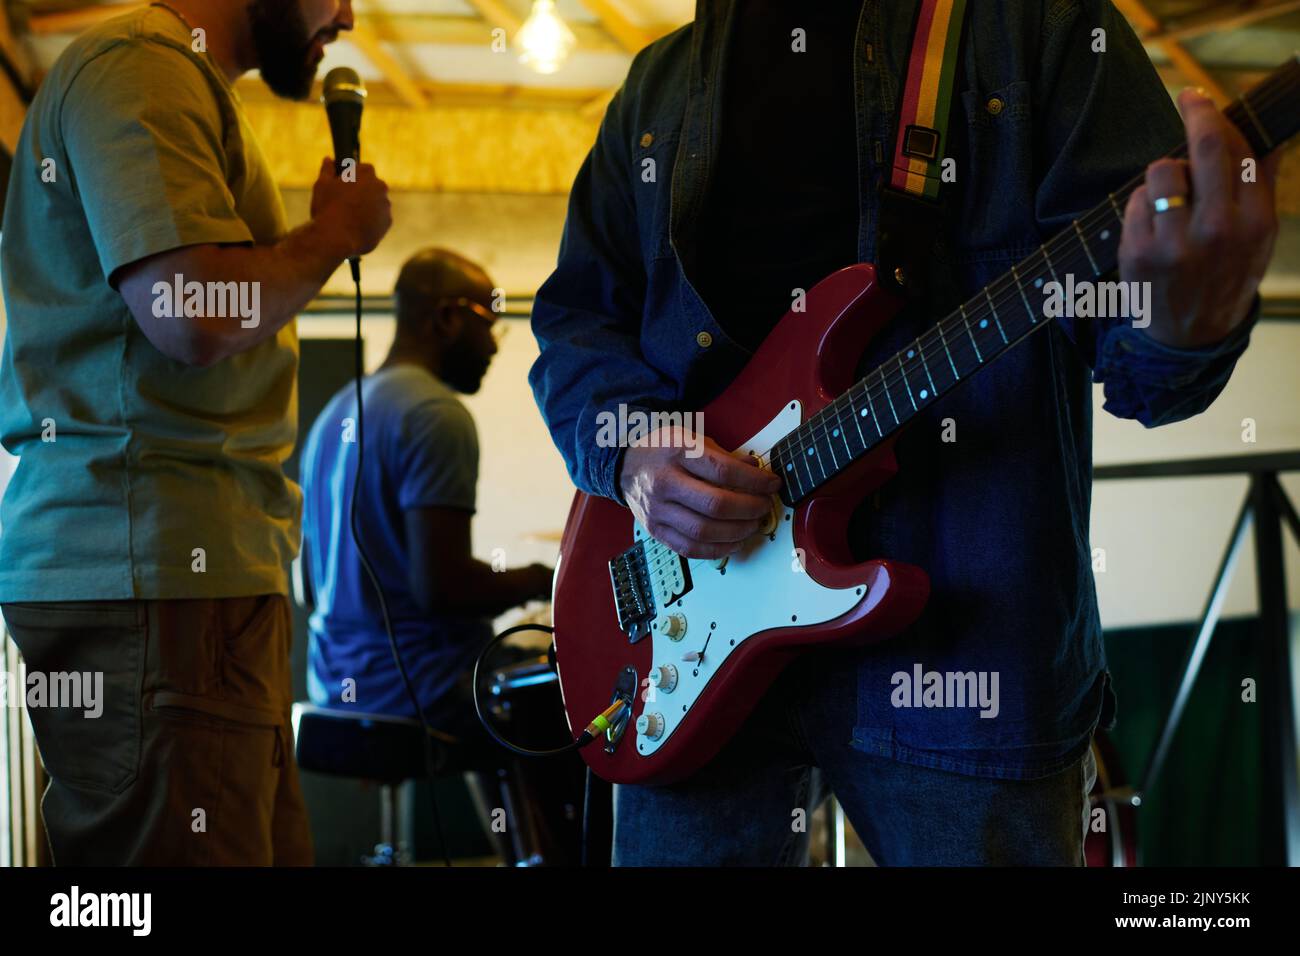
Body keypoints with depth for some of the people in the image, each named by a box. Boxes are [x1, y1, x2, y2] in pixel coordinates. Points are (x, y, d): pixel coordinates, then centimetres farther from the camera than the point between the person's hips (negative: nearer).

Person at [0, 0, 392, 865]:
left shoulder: (189, 83, 26)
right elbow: (195, 318, -19)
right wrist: (337, 230, -4)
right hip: (147, 566, -10)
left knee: (272, 849, 8)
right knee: (184, 854, -11)